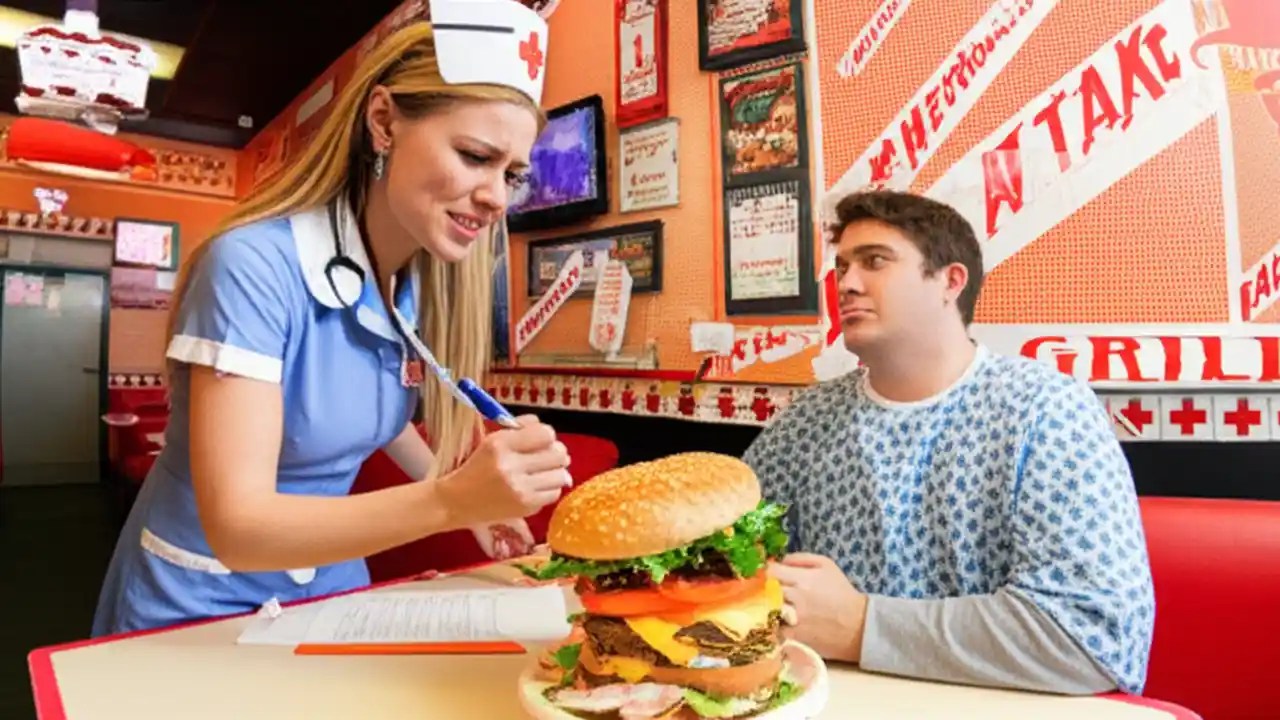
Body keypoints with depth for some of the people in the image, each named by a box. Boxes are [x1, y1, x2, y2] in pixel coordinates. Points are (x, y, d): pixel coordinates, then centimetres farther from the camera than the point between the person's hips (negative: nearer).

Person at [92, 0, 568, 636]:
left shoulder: (424, 285, -8)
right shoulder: (255, 266, -25)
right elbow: (237, 528, -28)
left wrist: (474, 499, -2)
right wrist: (449, 501, -40)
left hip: (328, 586, 4)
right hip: (201, 604, -4)